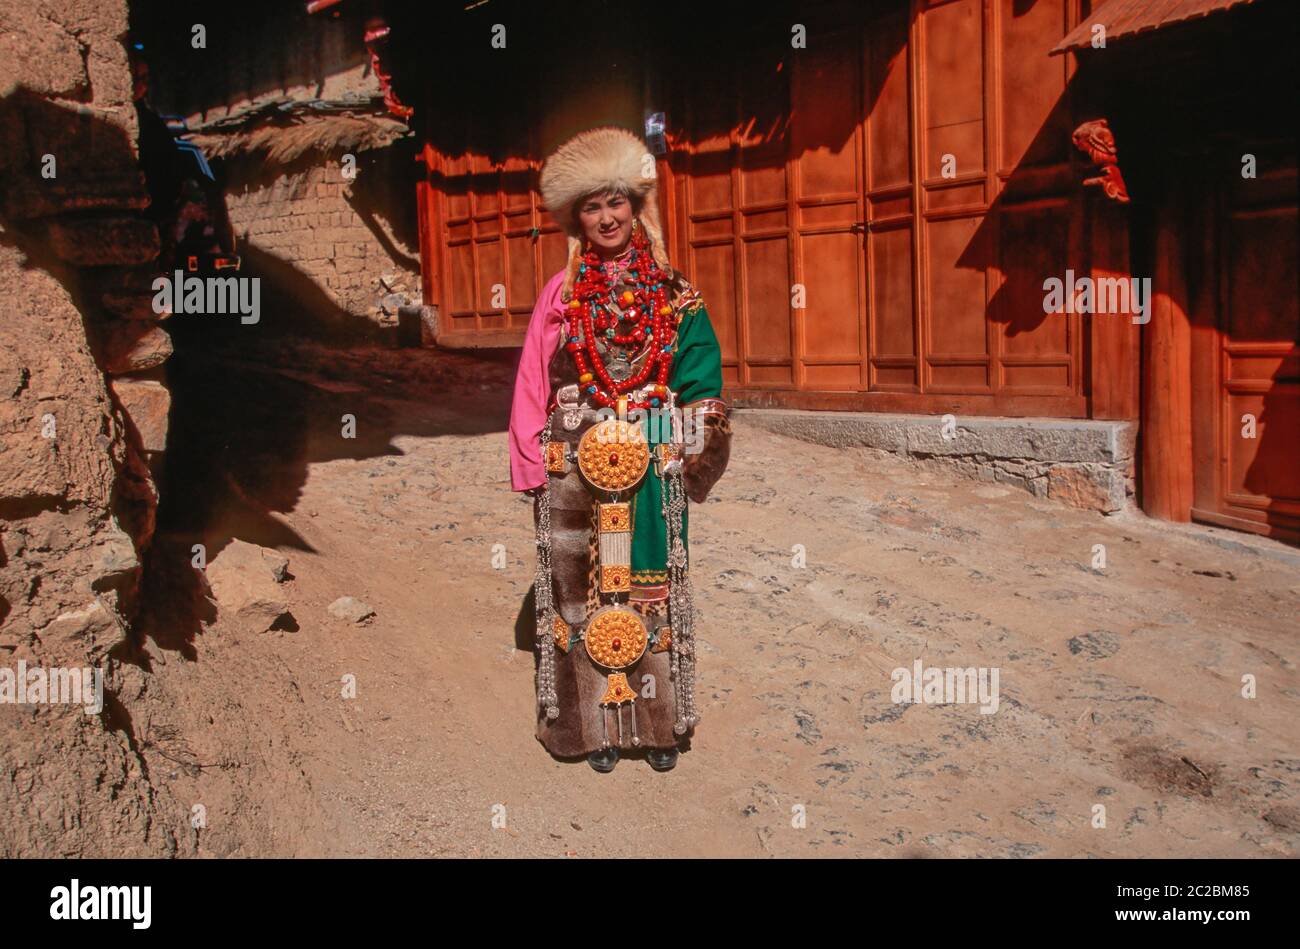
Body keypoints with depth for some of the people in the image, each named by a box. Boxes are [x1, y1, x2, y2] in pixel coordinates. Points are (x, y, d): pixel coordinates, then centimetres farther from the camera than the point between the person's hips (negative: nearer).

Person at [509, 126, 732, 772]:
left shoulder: (674, 293, 6)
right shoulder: (562, 293, 6)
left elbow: (701, 381, 5)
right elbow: (533, 384, 6)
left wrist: (690, 453, -5)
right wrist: (536, 459, -1)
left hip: (652, 468, 0)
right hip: (575, 468, 0)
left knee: (651, 585, 4)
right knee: (582, 587, 3)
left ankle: (658, 723, 16)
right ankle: (596, 724, 15)